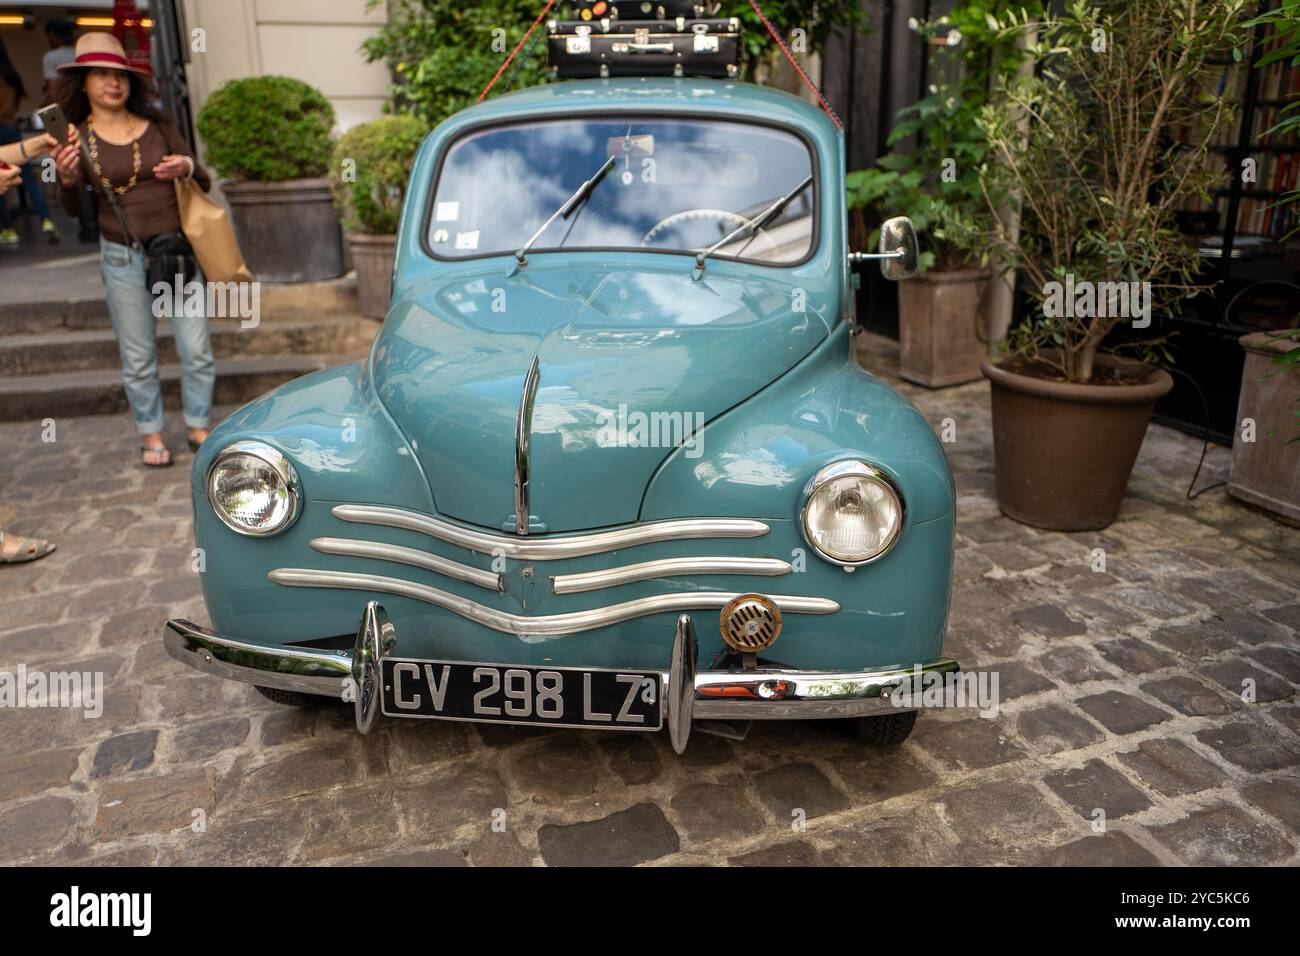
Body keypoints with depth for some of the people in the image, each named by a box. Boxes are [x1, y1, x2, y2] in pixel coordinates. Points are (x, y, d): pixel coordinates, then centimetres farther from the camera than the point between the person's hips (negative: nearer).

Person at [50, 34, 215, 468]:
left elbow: (204, 183, 7)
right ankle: (151, 435, 18)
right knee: (138, 357, 6)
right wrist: (67, 179, -26)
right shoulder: (78, 138, 1)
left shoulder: (156, 126, 4)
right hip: (122, 257, -1)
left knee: (196, 348, 1)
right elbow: (72, 212, -4)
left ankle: (199, 427, 16)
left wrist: (187, 166, -15)